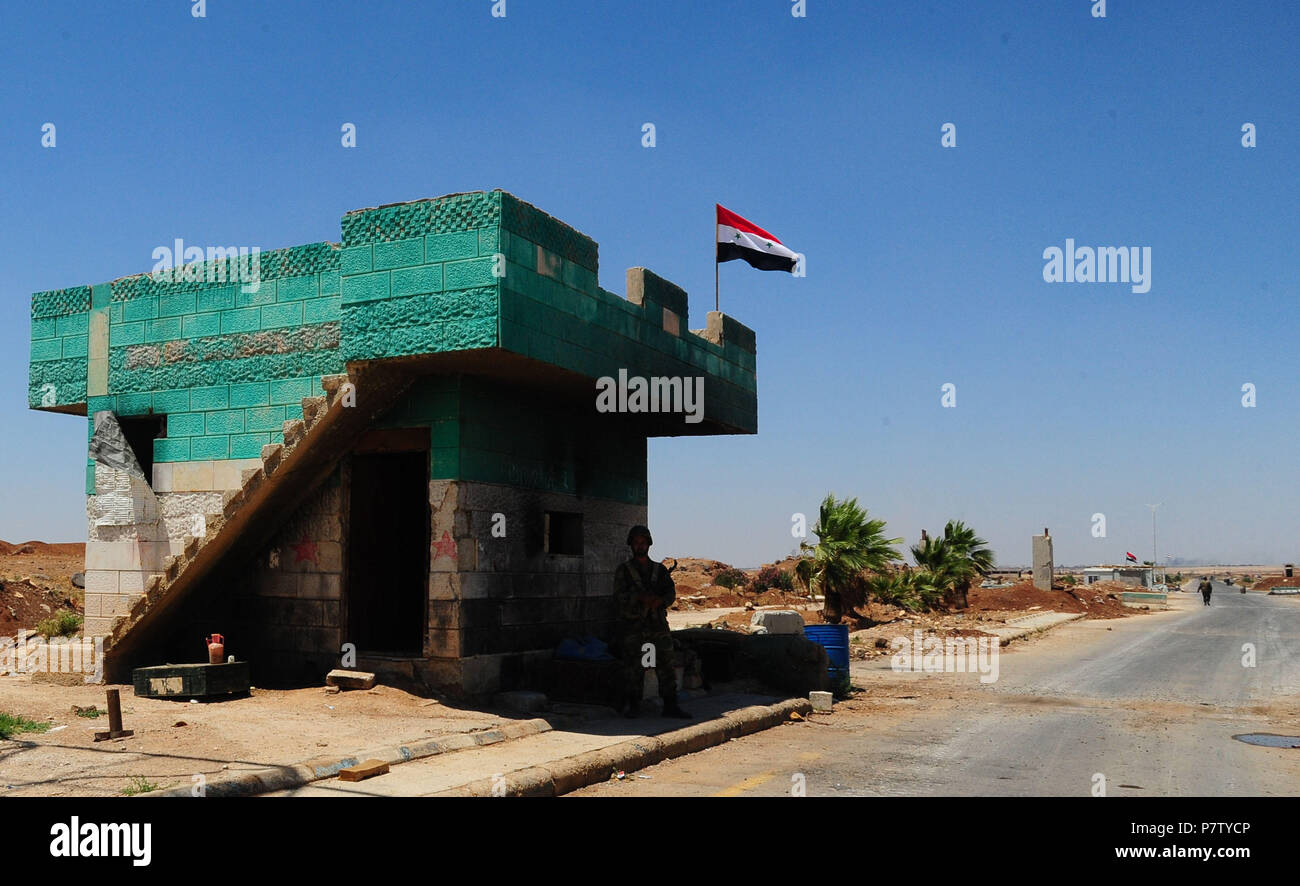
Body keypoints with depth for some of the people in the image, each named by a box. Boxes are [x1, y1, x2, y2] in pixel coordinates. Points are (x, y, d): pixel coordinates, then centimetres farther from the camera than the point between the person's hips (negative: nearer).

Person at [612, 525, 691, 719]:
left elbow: (671, 592, 5)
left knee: (666, 665, 0)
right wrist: (640, 598, -22)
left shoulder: (659, 569, 14)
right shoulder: (623, 570, 5)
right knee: (633, 667, 0)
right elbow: (620, 596, -7)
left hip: (657, 625, 3)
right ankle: (633, 705, 11)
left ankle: (670, 706, 4)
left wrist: (660, 601, -17)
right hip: (632, 626, -3)